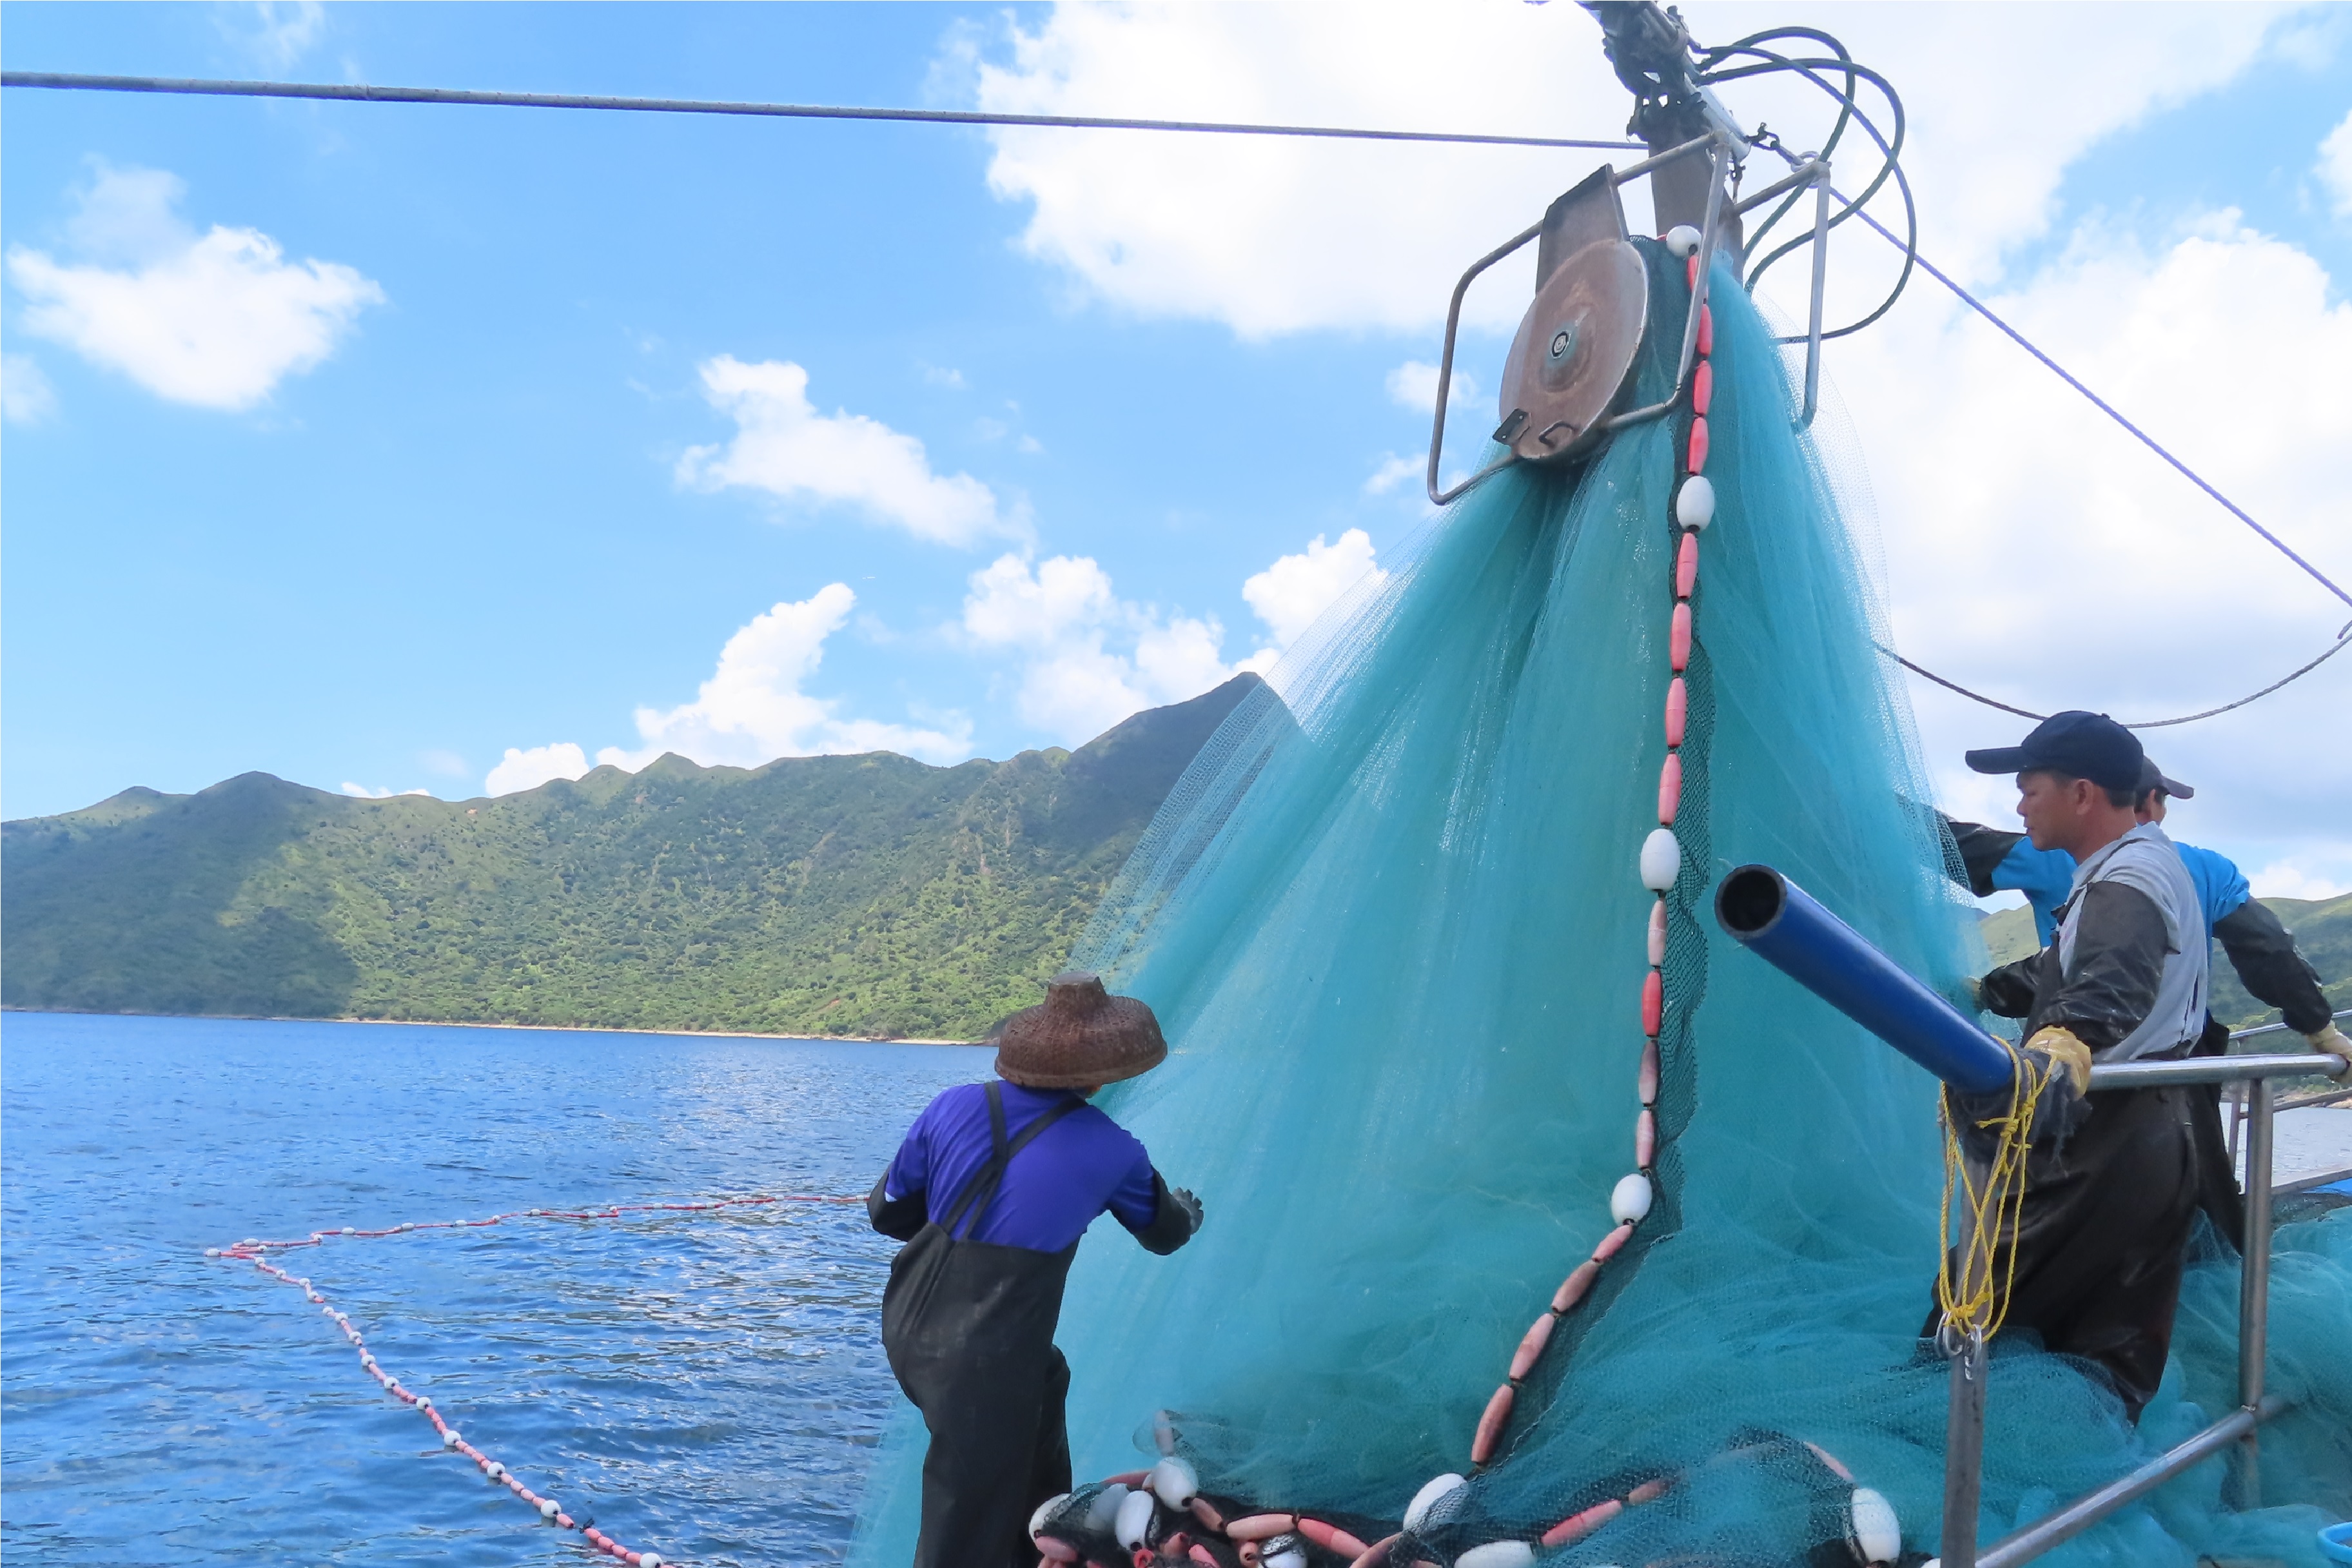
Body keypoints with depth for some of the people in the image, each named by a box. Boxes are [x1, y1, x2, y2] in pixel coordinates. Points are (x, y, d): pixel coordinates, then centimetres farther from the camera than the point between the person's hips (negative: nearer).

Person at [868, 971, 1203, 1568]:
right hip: (986, 1364, -5)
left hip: (910, 1328, 6)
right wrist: (1188, 1212, 38)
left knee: (1043, 1380, 29)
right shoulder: (1111, 1150, -6)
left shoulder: (954, 1107, -2)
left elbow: (888, 1212, 8)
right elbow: (1164, 1232, 15)